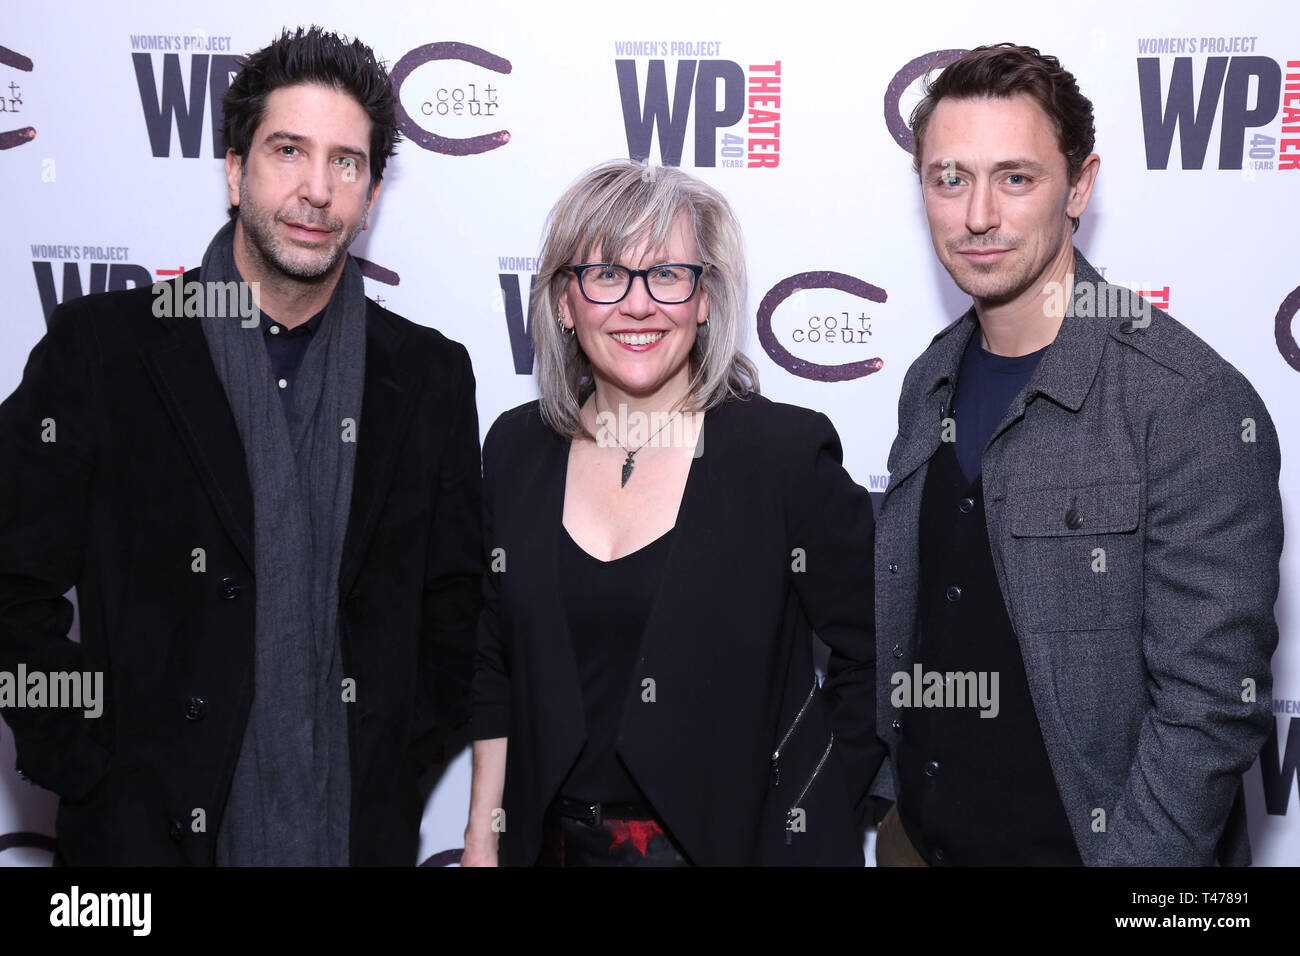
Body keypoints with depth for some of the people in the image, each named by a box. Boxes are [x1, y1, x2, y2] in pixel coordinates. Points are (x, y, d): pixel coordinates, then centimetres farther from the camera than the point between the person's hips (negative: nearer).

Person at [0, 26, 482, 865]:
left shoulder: (430, 375, 2)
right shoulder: (98, 348, -4)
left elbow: (452, 597, 9)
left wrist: (404, 755, 0)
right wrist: (95, 776, -8)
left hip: (362, 827, 2)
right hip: (149, 826, -2)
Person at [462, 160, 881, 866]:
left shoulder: (787, 451, -13)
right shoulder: (516, 450, -1)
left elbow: (872, 658, -7)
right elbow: (496, 666, 6)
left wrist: (820, 823, -6)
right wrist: (483, 837, 5)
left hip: (740, 840, -3)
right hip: (559, 840, 4)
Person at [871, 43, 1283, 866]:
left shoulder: (1191, 403, -19)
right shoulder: (929, 385, 2)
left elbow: (1212, 705, -20)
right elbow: (902, 633, 8)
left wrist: (1132, 857, -20)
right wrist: (886, 806, 5)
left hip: (1077, 841, -5)